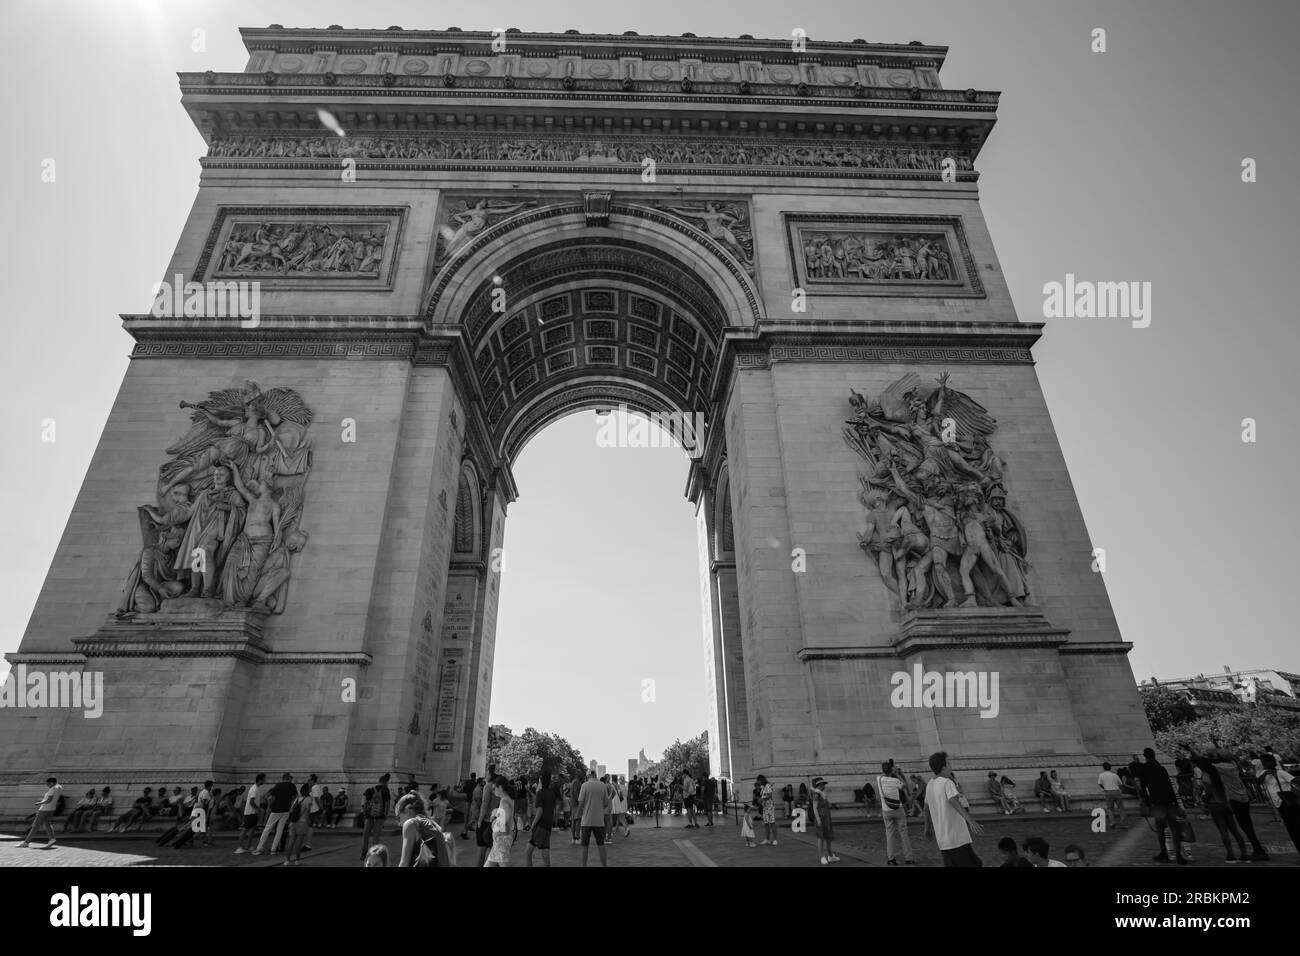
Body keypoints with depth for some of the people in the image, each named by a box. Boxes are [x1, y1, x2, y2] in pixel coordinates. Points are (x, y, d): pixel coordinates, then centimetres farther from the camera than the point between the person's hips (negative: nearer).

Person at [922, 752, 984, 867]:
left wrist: (928, 828, 33)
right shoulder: (947, 782, -12)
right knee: (973, 864, -1)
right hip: (957, 838, -7)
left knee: (950, 863, 12)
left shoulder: (929, 784, 12)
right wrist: (971, 821, -39)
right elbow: (954, 801, -29)